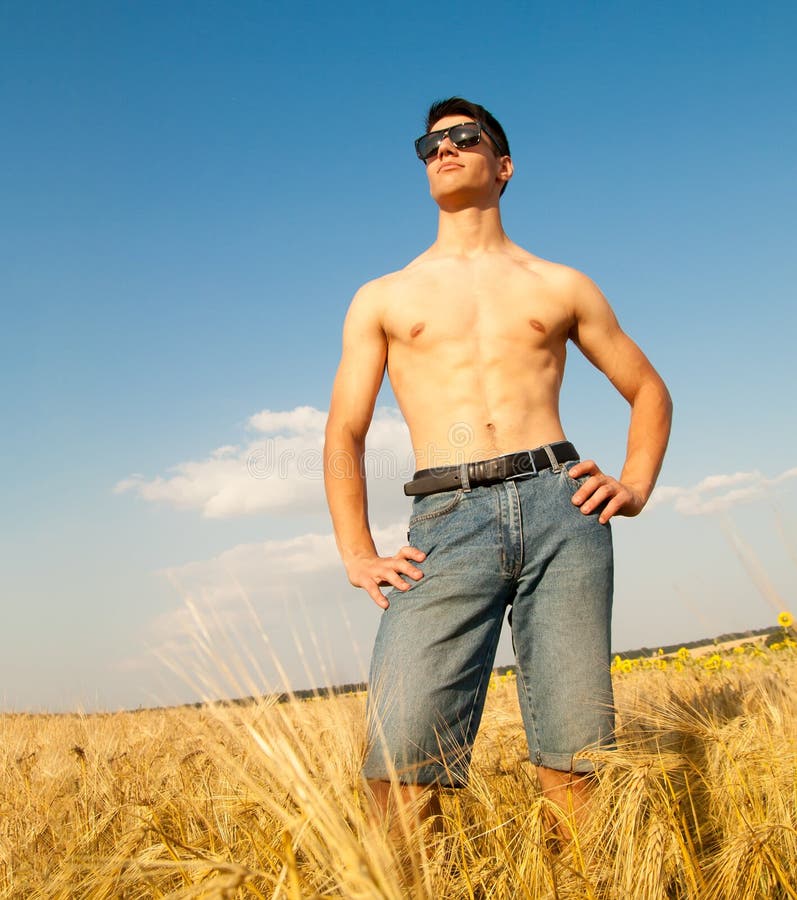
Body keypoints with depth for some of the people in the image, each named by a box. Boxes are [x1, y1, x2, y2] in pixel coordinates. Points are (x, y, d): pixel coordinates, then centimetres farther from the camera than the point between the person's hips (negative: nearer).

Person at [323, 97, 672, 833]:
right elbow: (344, 434, 17)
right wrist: (357, 555, 3)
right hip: (448, 523, 0)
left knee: (573, 766, -5)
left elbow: (649, 390, 27)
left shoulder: (561, 287, 20)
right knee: (402, 762, -18)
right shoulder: (381, 299, 20)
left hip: (559, 506, 1)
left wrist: (637, 486, 9)